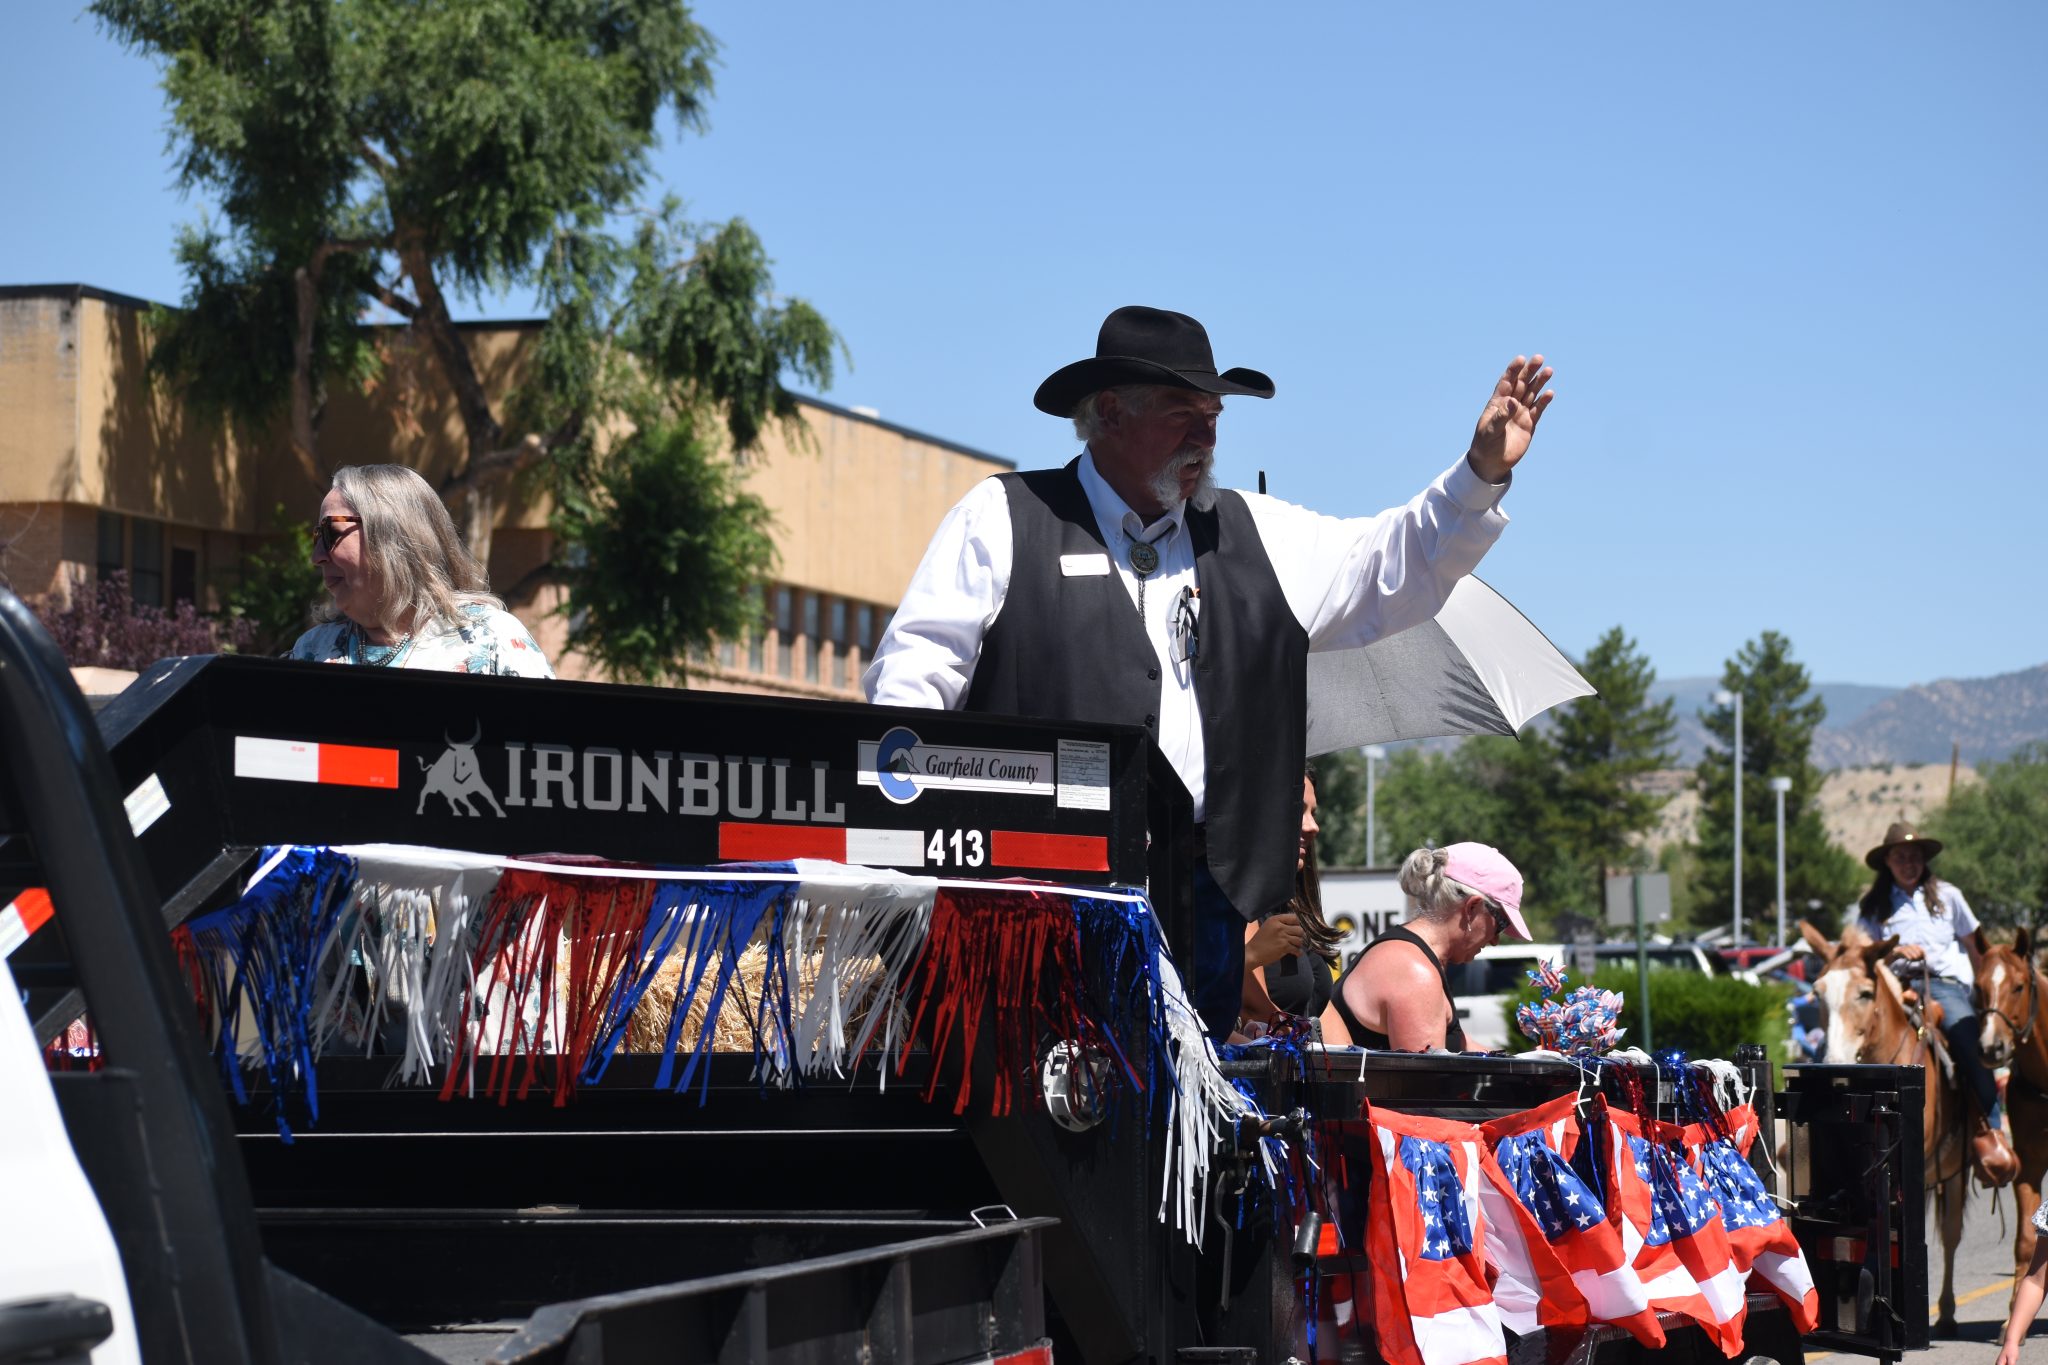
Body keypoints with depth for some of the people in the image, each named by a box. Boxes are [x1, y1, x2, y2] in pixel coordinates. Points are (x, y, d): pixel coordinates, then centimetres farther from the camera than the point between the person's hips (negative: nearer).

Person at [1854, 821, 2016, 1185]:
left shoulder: (1947, 896, 20)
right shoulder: (1874, 907, 19)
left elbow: (1974, 947, 23)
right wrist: (1894, 952, -6)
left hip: (1947, 983, -1)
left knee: (1964, 1029, -34)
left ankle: (1986, 1129, -33)